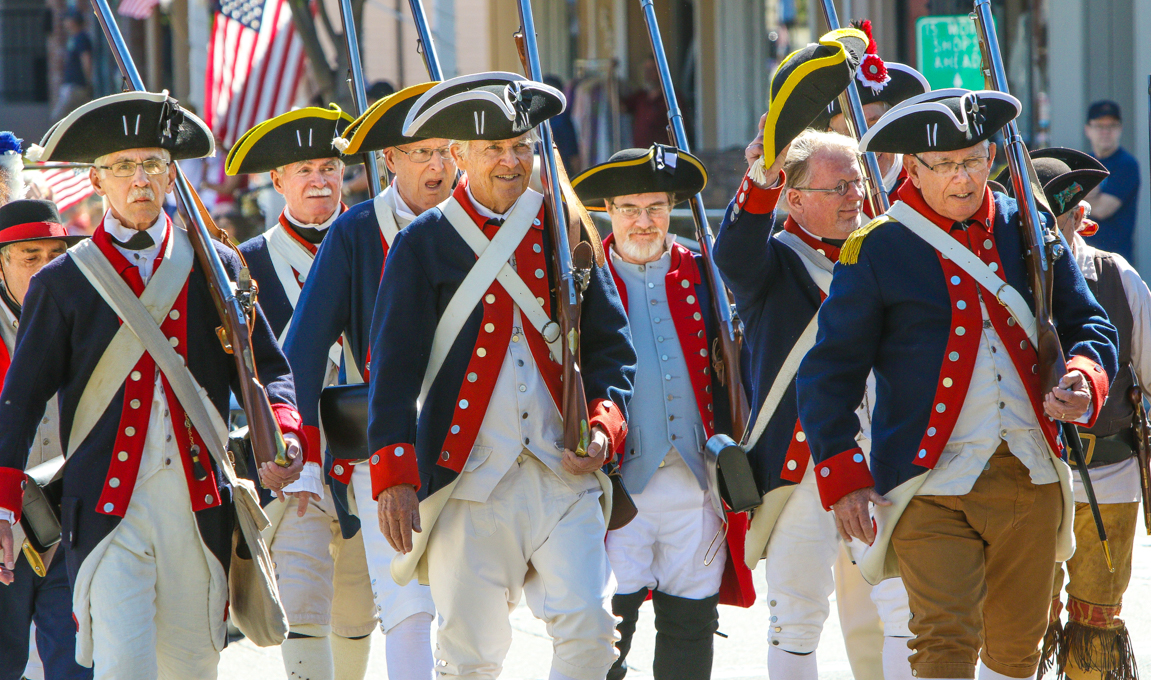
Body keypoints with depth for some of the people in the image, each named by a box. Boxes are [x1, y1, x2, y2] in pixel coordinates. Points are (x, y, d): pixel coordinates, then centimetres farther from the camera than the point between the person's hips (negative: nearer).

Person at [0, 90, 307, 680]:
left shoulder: (216, 268, 11)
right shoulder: (62, 283, 5)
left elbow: (267, 367, 14)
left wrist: (283, 433, -8)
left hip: (200, 510, 3)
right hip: (108, 511, -3)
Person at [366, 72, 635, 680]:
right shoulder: (424, 243, 3)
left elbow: (609, 342, 14)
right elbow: (393, 365, -1)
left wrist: (604, 424, -5)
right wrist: (394, 476, -10)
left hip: (563, 471, 2)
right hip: (469, 475, -2)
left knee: (590, 629, -12)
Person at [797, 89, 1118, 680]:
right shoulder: (874, 253, -4)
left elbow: (1088, 323, 15)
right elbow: (828, 375, -1)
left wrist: (1084, 377, -9)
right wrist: (842, 479, -8)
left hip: (1032, 478, 4)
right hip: (934, 487, -4)